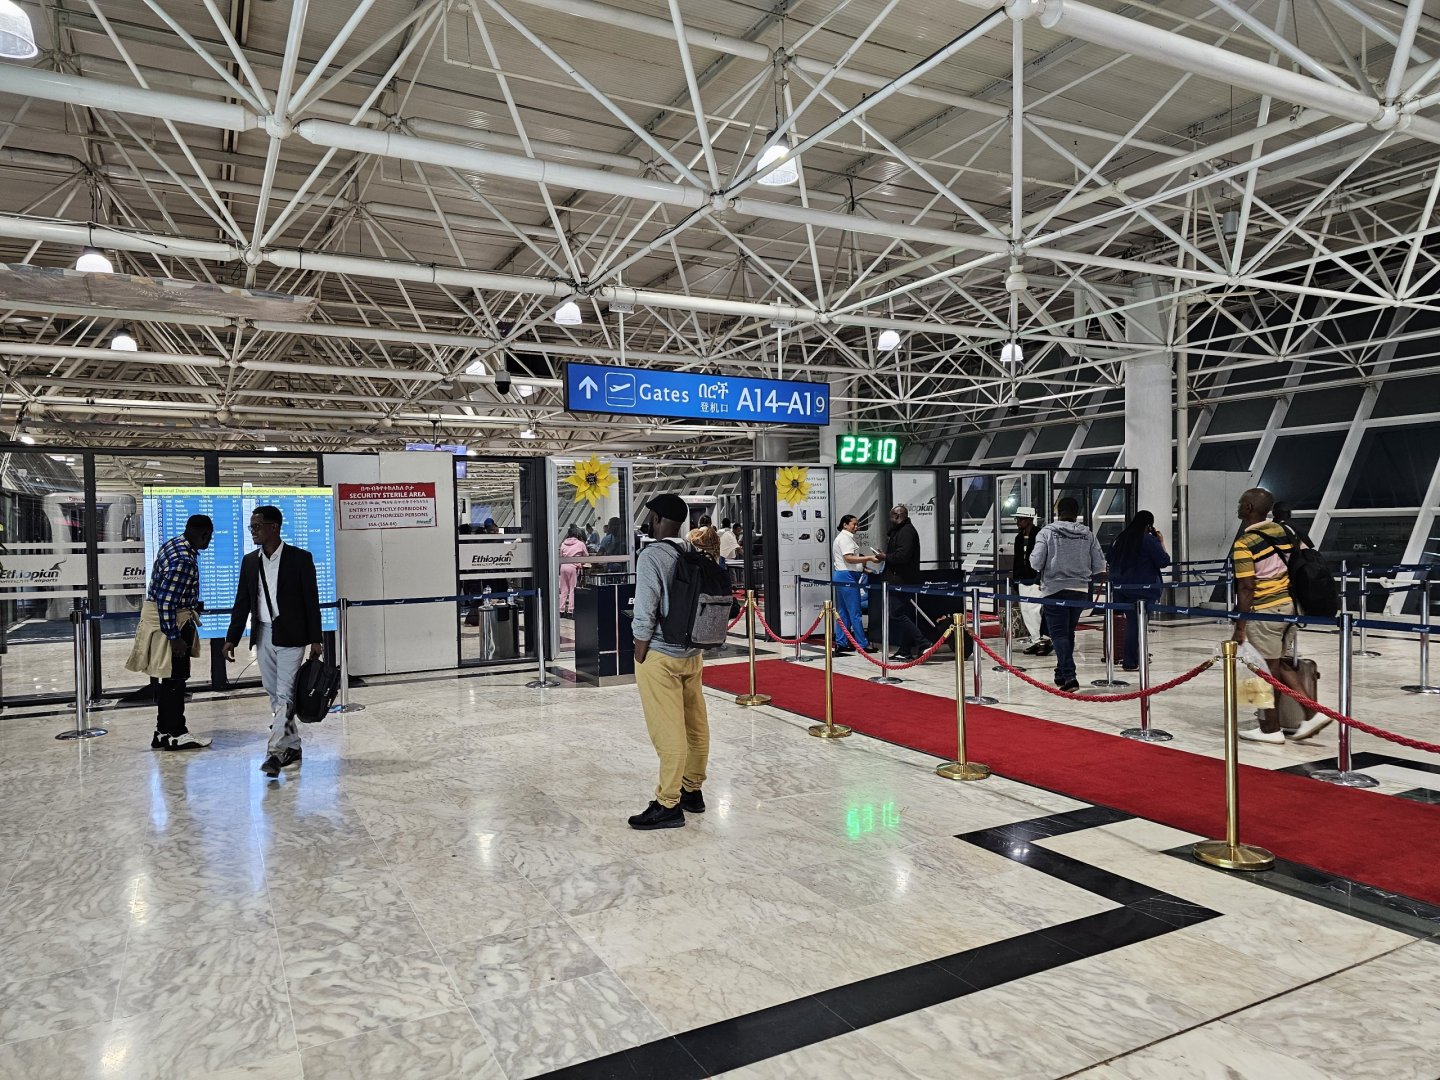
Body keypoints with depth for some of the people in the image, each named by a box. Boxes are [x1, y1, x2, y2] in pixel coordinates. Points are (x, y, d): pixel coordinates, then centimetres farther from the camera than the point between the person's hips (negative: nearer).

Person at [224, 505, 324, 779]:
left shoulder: (300, 558, -6)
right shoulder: (249, 561, 9)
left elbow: (311, 601, -6)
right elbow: (242, 602, 11)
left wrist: (316, 639, -8)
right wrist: (232, 638, 5)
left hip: (290, 635, -6)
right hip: (263, 635, 6)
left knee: (285, 694, -9)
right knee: (274, 694, 10)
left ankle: (276, 752, -11)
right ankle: (292, 746, 20)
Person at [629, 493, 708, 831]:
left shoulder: (651, 555, -14)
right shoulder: (695, 554, 6)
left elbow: (646, 611, -17)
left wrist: (640, 652, -8)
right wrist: (695, 640, 14)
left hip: (660, 655, -7)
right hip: (692, 652, 7)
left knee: (668, 731, -3)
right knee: (695, 725, 13)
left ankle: (668, 804, 4)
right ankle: (692, 791, 25)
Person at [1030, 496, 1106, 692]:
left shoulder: (1047, 532, -7)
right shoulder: (1088, 535, 2)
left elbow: (1036, 562, -11)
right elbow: (1100, 567, 1)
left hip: (1055, 590, -4)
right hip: (1080, 590, 4)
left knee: (1059, 633, -2)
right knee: (1069, 632, 17)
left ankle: (1069, 676, -15)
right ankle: (1061, 674, 29)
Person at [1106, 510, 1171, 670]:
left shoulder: (1119, 539, 9)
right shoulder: (1150, 540, -9)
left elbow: (1108, 558, 19)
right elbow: (1164, 561, -8)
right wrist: (1162, 543, 2)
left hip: (1119, 587, 6)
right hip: (1142, 588, -6)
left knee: (1130, 622, 14)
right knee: (1136, 624, -1)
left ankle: (1129, 658, 18)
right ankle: (1130, 662, 0)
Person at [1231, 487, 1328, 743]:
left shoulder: (1244, 543, -15)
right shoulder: (1283, 530, 6)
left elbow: (1247, 588, -17)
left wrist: (1240, 626, -12)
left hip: (1264, 611, -7)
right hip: (1289, 604, 7)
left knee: (1268, 669, 3)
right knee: (1284, 664, 19)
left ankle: (1271, 728, 13)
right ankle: (1312, 713, 12)